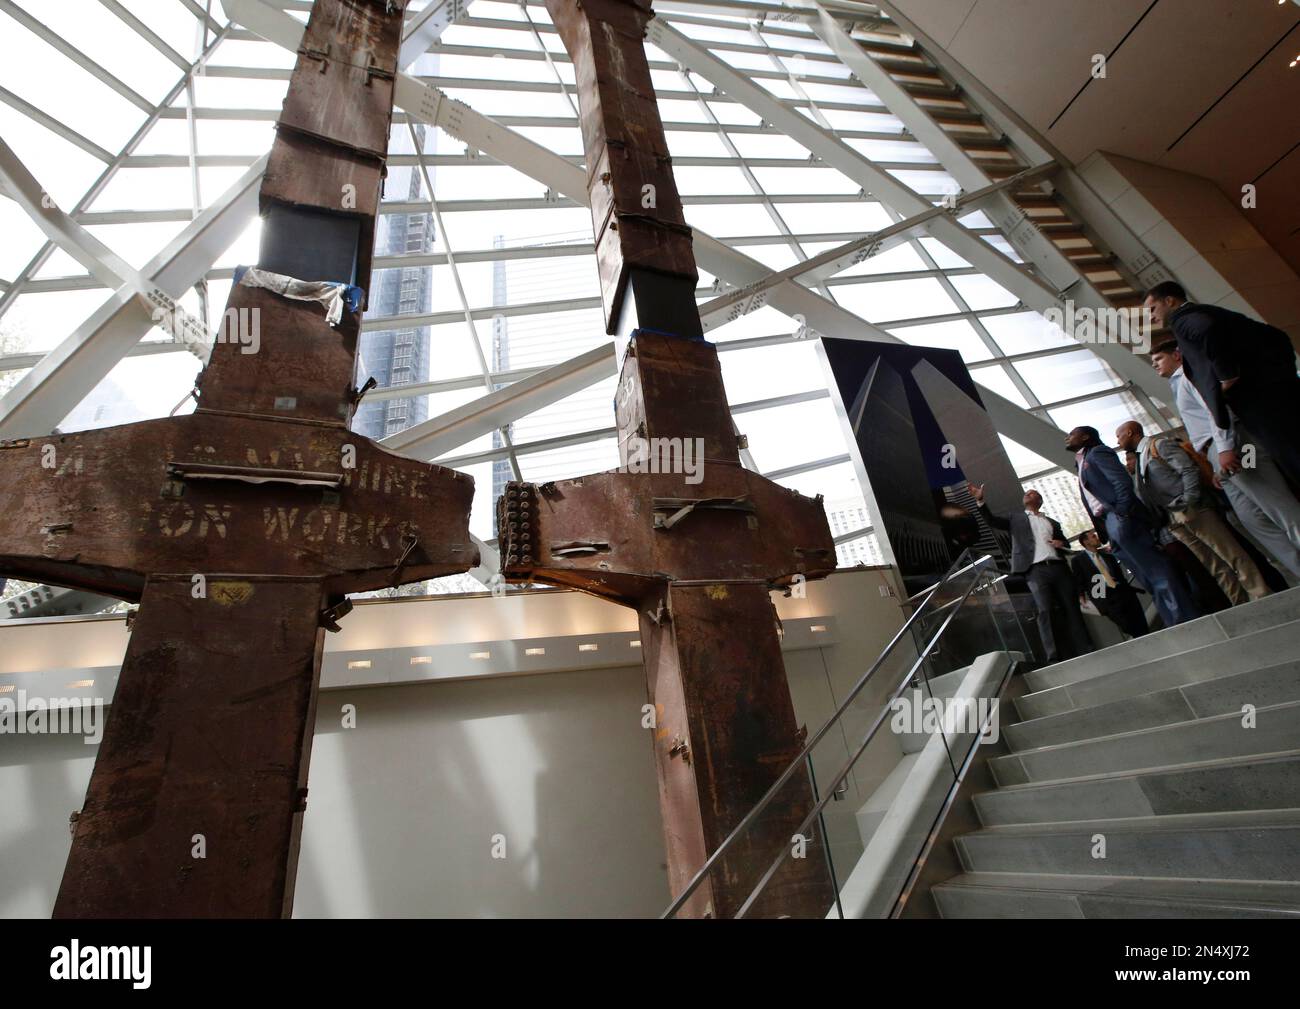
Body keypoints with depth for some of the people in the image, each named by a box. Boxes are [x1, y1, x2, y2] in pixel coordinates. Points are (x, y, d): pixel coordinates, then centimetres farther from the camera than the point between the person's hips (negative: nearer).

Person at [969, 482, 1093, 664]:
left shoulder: (1052, 522, 27)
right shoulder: (1015, 517, 19)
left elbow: (1066, 544, 29)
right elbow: (993, 521, 3)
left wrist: (1061, 543, 3)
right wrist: (980, 500, -12)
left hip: (1059, 567, 4)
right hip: (1035, 570, -3)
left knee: (1071, 609, -1)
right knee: (1044, 611, -15)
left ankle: (1086, 652, 1)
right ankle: (1054, 659, -20)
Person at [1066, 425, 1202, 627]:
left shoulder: (1097, 452, 5)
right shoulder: (1081, 468, 29)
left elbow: (1123, 480, -10)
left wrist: (1122, 514, -18)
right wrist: (1104, 535, 12)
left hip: (1122, 521, -8)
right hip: (1110, 526, 8)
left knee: (1157, 574, -12)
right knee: (1152, 582, 3)